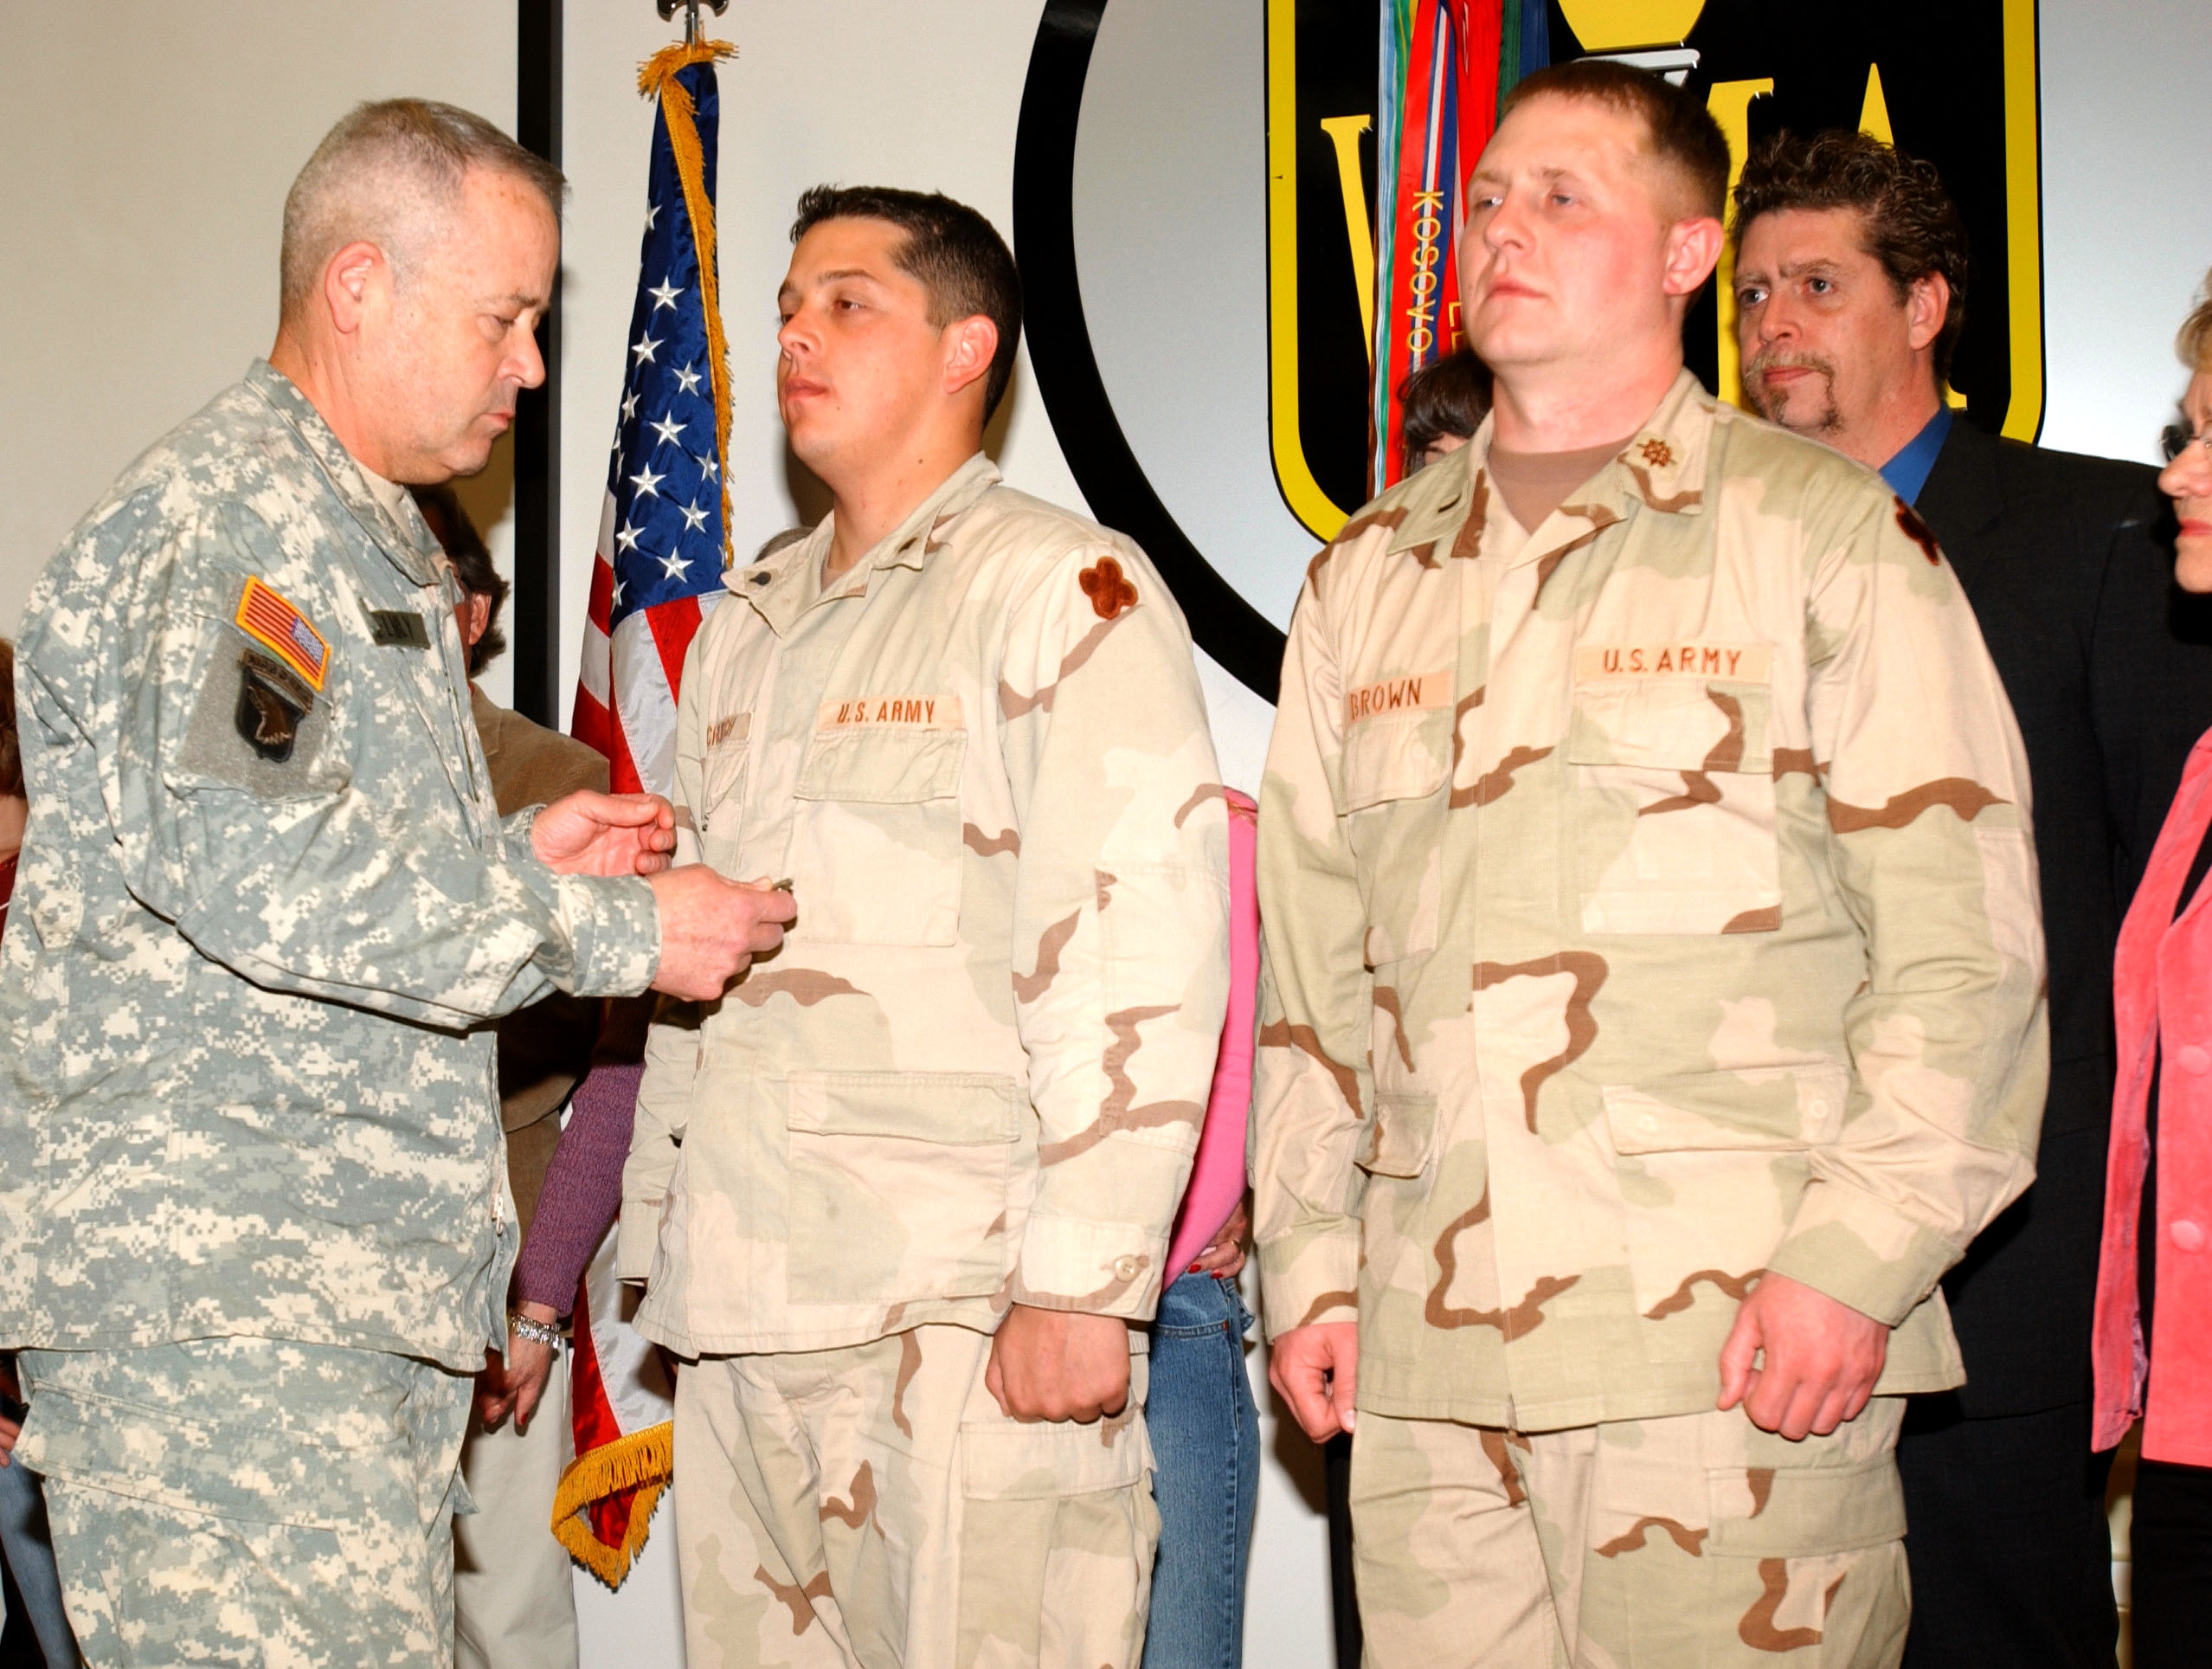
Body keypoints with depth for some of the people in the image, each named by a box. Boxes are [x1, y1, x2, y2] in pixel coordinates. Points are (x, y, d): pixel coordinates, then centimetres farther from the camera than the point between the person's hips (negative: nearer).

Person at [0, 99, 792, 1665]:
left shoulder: (368, 542, 25)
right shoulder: (222, 512, -9)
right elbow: (250, 863, -23)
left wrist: (514, 858, 12)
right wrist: (616, 932, -17)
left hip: (366, 1291, 10)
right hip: (207, 1279, -10)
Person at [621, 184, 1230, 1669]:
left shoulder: (1067, 590, -4)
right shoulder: (747, 632, 20)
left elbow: (1138, 963, -13)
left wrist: (1079, 1285, -18)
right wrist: (660, 1242, 19)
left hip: (968, 1319, -7)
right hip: (745, 1316, 7)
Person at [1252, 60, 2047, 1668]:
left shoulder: (1822, 530, 3)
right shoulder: (1370, 575, 17)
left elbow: (1962, 936, -3)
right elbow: (1312, 959, 18)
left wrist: (1857, 1253, -12)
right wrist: (1308, 1261, 11)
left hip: (1744, 1349, -4)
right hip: (1429, 1356, 4)